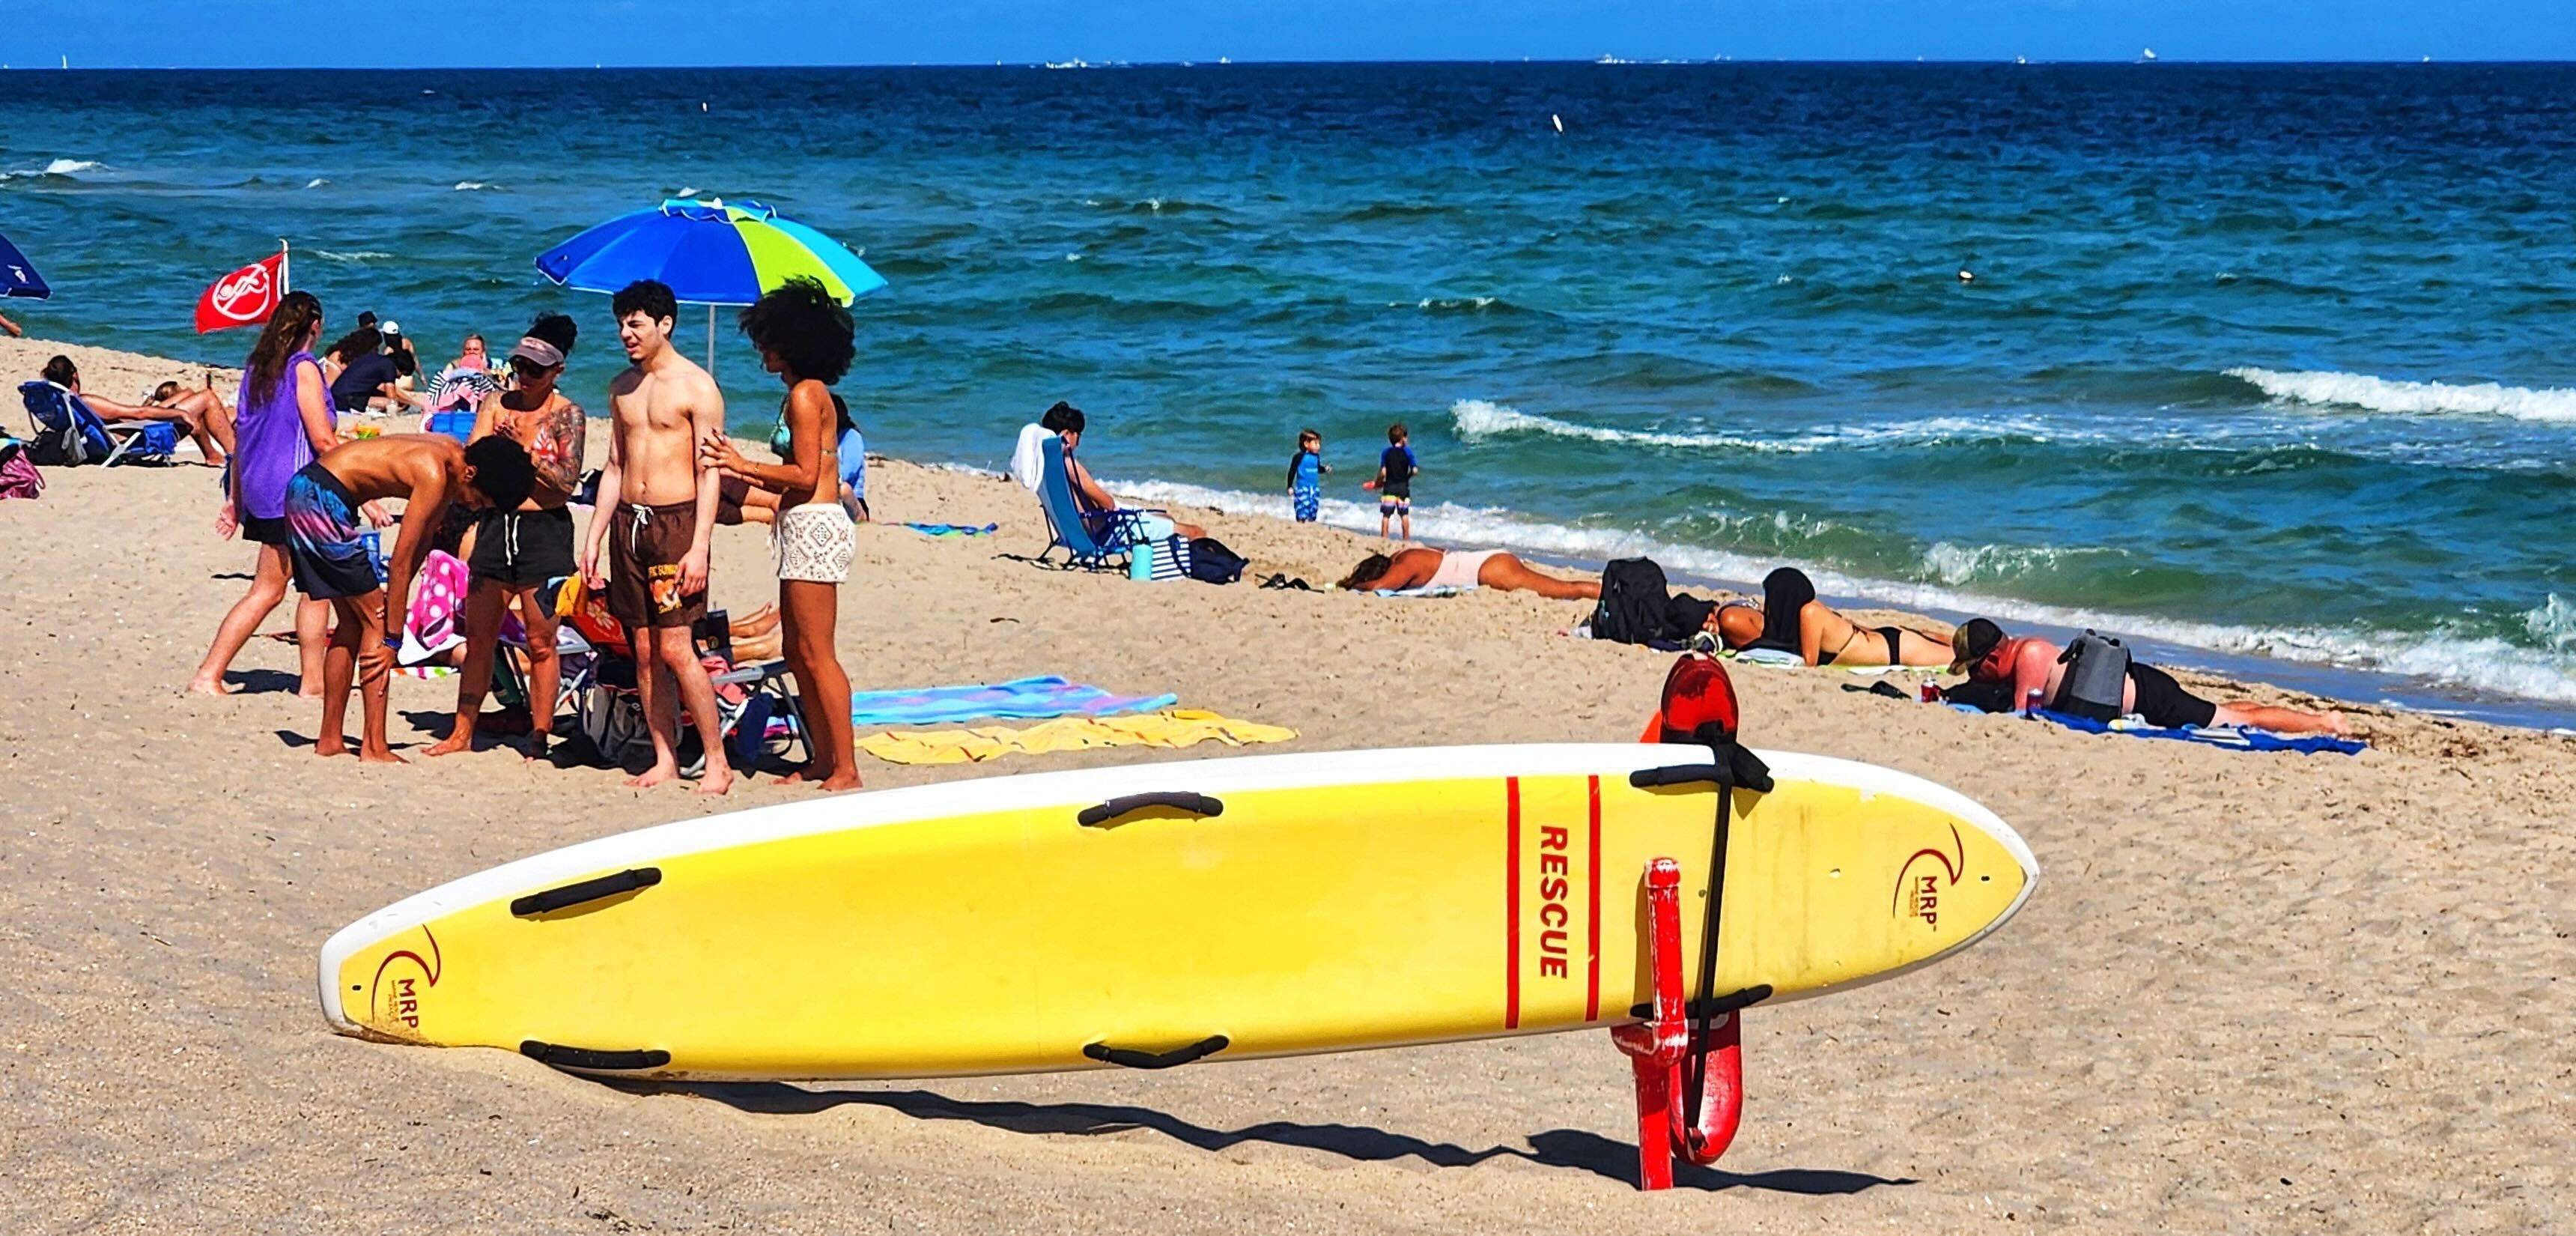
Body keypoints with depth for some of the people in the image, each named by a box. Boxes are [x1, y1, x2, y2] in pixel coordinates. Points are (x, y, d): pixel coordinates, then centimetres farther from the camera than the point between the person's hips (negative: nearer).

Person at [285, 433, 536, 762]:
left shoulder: (452, 456, 6)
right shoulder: (434, 474, -21)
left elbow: (423, 540, 11)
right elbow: (400, 563, -18)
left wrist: (394, 599, 4)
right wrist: (391, 638, -13)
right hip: (322, 498, -10)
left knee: (353, 621, 14)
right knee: (376, 620, -6)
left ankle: (329, 740, 18)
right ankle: (374, 748, -6)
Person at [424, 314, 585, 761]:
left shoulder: (566, 414, -3)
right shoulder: (496, 404, 8)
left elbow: (568, 481, -11)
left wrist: (524, 450, -15)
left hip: (545, 528, -4)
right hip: (496, 522, 4)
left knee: (541, 642, 0)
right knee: (478, 638, 8)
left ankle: (539, 737, 8)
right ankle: (462, 734, 15)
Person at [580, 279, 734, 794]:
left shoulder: (697, 387, -5)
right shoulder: (622, 388, 14)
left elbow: (709, 474, -9)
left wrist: (700, 547, -16)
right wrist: (593, 539, 14)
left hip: (675, 520, -6)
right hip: (628, 521, 6)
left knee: (675, 649, -11)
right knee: (644, 650, 5)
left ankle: (717, 762, -6)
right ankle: (665, 760, 10)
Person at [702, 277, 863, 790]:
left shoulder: (806, 394, -11)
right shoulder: (805, 394, 18)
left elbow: (805, 475, -17)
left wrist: (743, 465, -11)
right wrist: (740, 467, 14)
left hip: (814, 526, -10)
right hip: (804, 526, 10)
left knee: (815, 654, -9)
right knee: (798, 653, 12)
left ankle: (846, 770, -8)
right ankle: (824, 762, 16)